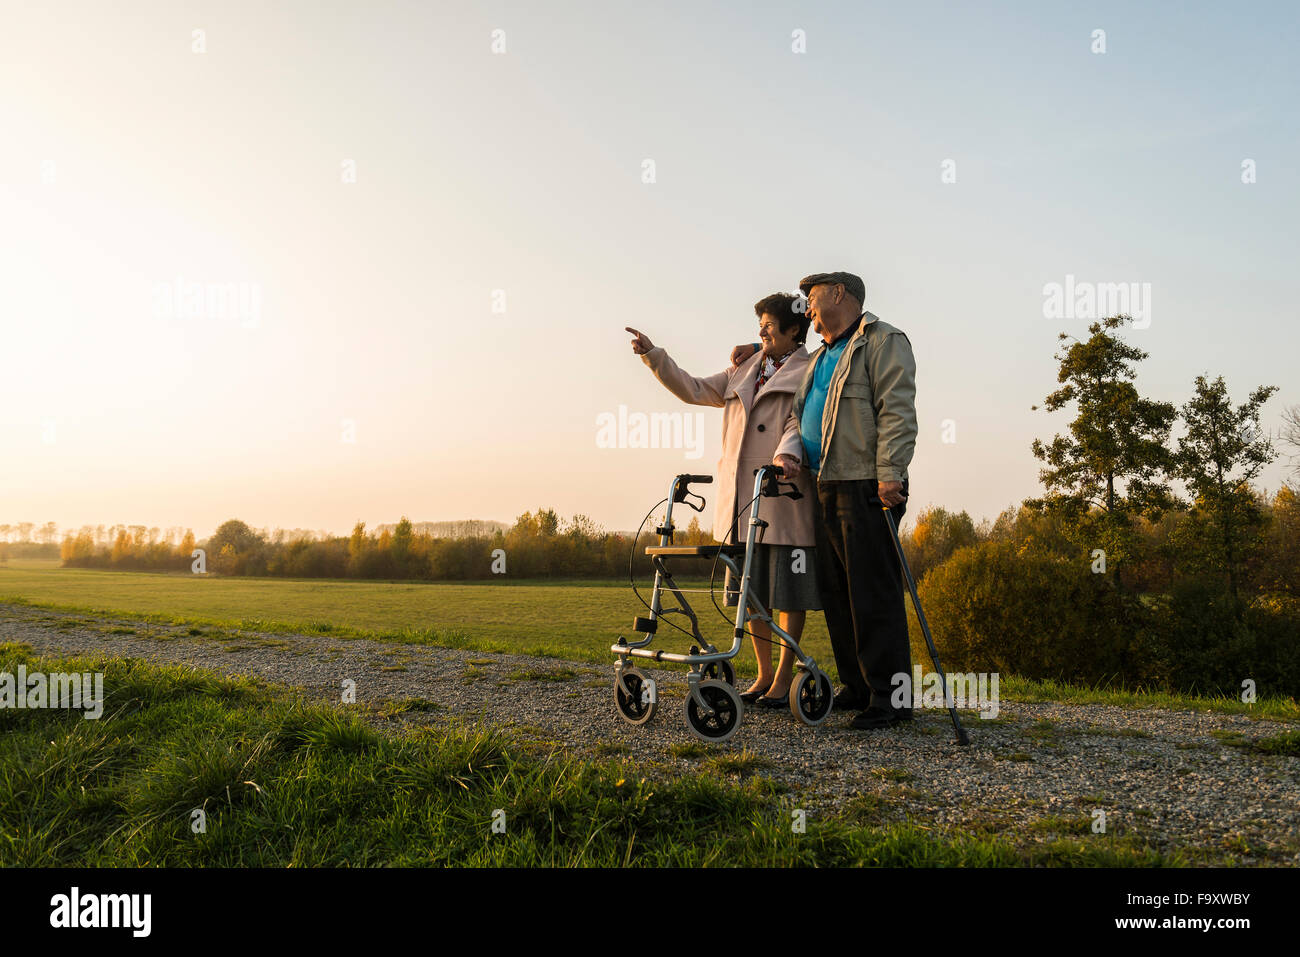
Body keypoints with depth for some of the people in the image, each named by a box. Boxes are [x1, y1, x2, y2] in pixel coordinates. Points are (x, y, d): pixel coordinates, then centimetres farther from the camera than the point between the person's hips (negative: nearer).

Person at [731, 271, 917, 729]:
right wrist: (789, 449, 6)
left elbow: (897, 412, -12)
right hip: (826, 487, 9)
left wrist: (890, 474, -21)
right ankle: (857, 687, 18)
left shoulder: (884, 341, -1)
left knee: (873, 593, -9)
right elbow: (799, 411, 27)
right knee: (835, 591, 9)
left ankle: (889, 696, -3)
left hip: (867, 488, -9)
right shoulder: (821, 357, 26)